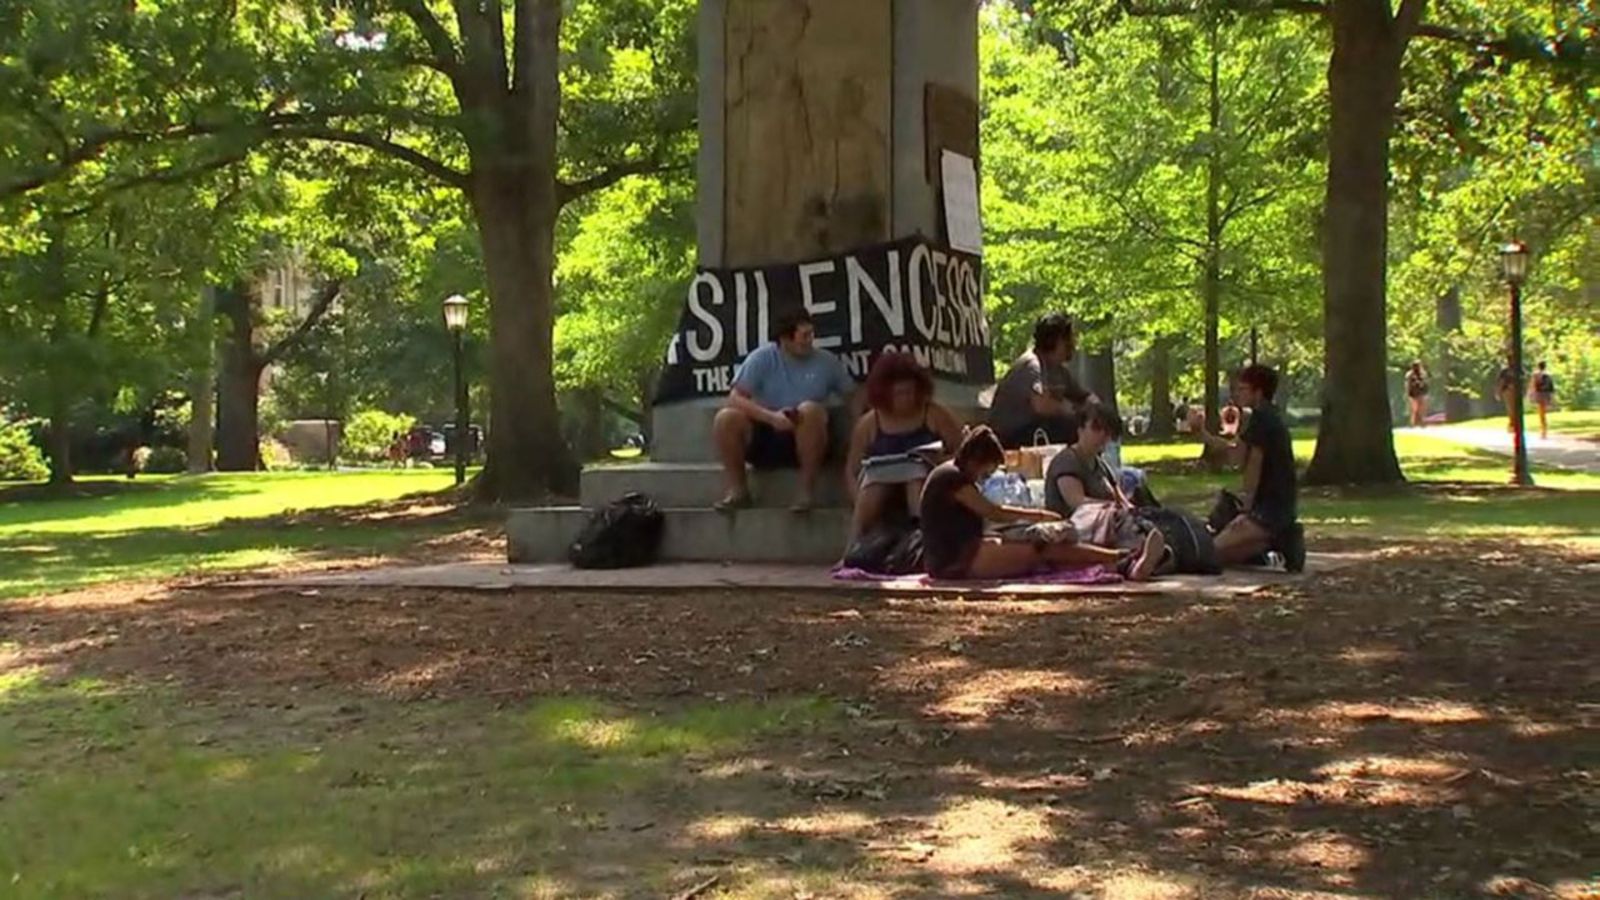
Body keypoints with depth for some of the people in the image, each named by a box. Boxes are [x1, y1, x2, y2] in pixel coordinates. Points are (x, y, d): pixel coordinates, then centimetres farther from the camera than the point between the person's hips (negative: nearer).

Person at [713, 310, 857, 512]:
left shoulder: (826, 362, 1)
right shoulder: (762, 358, -5)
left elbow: (854, 397, 5)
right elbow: (735, 398, -13)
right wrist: (771, 417, -28)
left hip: (805, 442, 0)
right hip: (763, 437, 0)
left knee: (810, 410, -33)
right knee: (726, 418, -26)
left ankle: (807, 489, -23)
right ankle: (737, 489, -11)